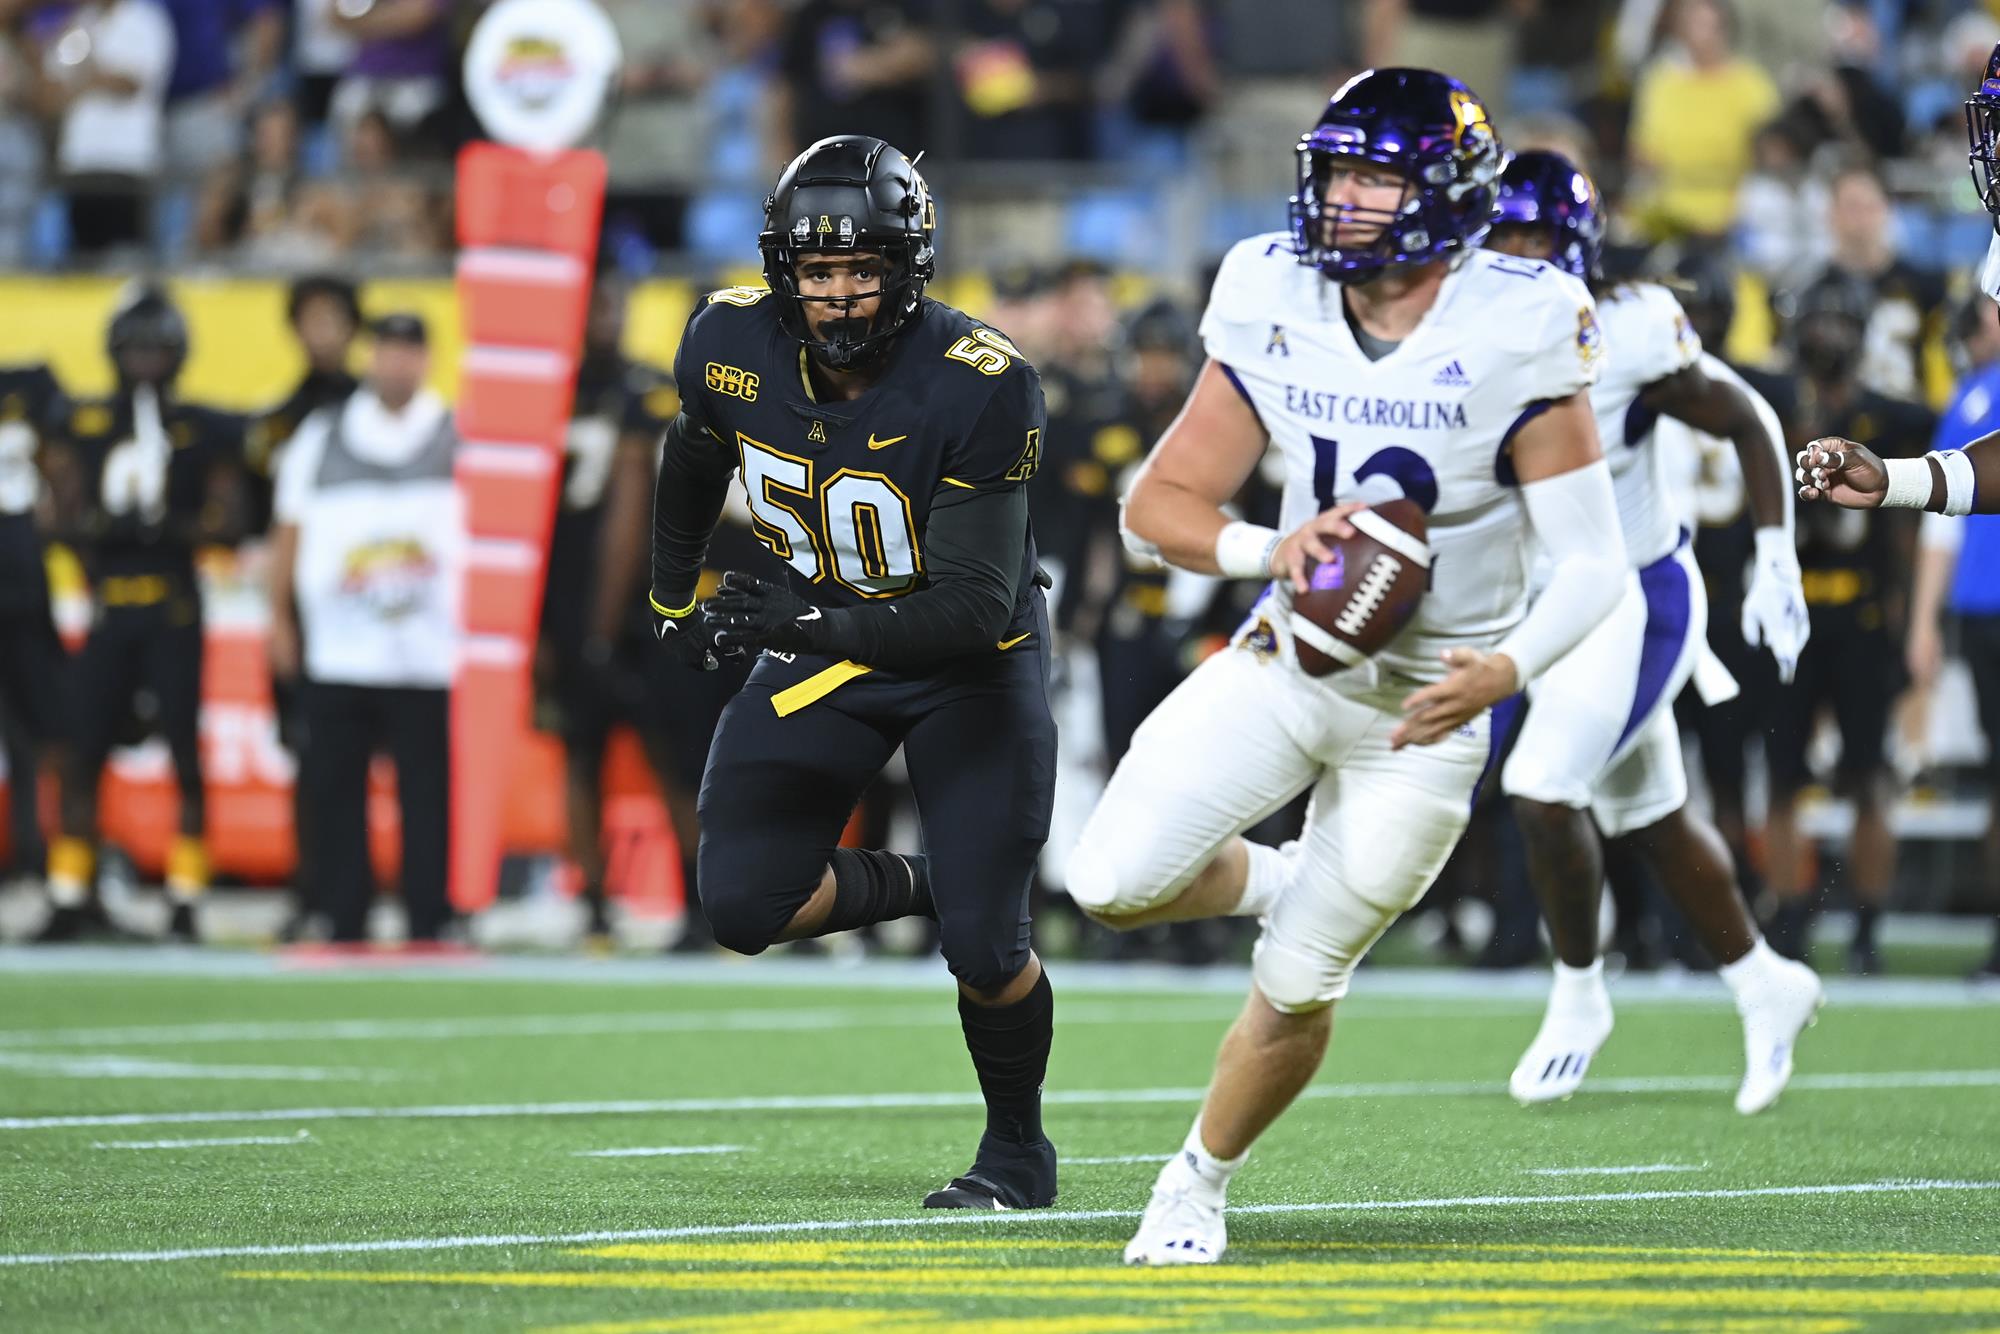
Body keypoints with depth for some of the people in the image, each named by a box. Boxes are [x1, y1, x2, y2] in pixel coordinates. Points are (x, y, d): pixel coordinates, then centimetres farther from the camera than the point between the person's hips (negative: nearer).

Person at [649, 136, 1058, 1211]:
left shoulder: (976, 387, -29)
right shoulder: (733, 343, -15)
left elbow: (974, 607, -30)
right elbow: (694, 462, 10)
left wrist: (808, 620, -41)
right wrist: (676, 597, 25)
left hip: (967, 665, -4)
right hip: (822, 643, 4)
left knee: (984, 945, -9)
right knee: (746, 905, -13)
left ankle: (1018, 1150, 19)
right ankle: (924, 891, 16)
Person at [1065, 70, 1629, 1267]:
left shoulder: (1517, 336, -17)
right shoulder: (1276, 313, -6)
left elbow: (1596, 564, -15)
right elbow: (1157, 505, -2)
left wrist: (1507, 669, -33)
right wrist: (1268, 550, -22)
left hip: (1428, 703, -3)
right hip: (1288, 659, 3)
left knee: (1298, 983, 1)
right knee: (1114, 885, -14)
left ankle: (1199, 1183, 27)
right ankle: (1285, 884, 17)